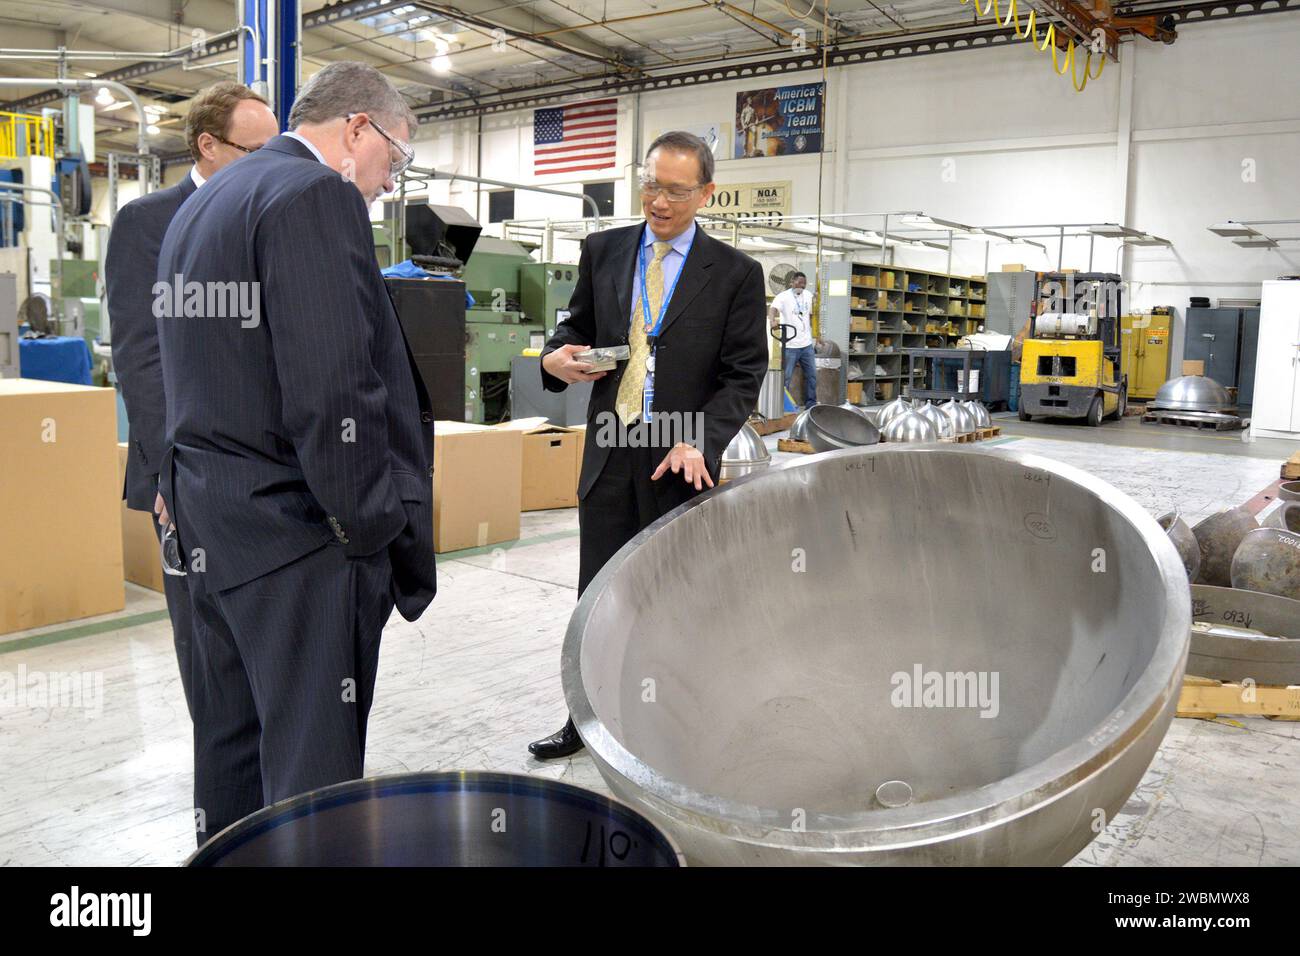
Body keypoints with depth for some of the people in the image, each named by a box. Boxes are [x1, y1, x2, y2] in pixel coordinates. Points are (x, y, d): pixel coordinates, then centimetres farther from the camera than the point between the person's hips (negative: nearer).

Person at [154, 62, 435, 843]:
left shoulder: (202, 204, 17)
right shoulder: (316, 195, -14)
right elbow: (333, 390, -22)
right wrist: (377, 527, -14)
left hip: (214, 522, 10)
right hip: (295, 530, -10)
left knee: (231, 746, 19)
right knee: (312, 768, 0)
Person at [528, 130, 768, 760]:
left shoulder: (735, 273, -2)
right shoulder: (603, 251, 8)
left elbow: (744, 373, -4)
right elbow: (576, 325, 17)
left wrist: (700, 443, -18)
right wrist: (557, 357, -7)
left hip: (682, 459, -3)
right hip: (608, 451, 3)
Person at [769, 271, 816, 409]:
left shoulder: (808, 296, 10)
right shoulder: (783, 297, -10)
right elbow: (773, 309, -29)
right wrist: (773, 321, -50)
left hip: (807, 344, 6)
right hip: (790, 345, -6)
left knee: (811, 375, 10)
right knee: (786, 377, -3)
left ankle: (811, 403, 20)